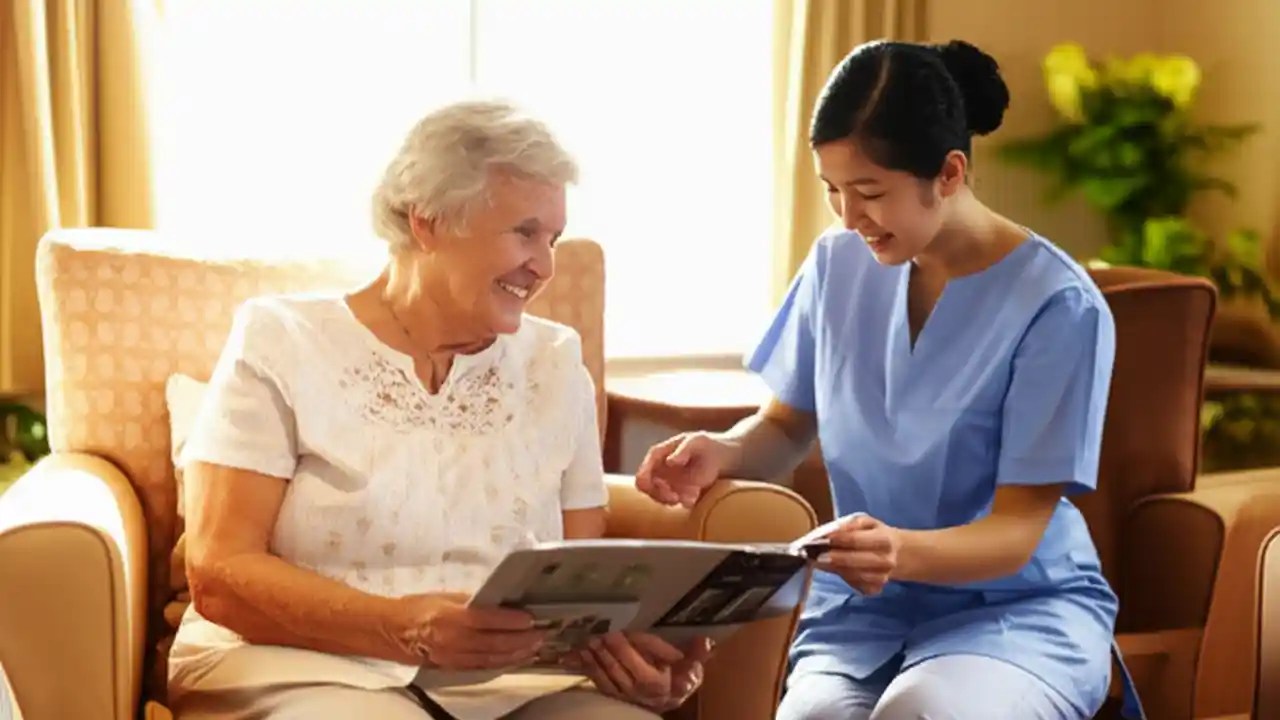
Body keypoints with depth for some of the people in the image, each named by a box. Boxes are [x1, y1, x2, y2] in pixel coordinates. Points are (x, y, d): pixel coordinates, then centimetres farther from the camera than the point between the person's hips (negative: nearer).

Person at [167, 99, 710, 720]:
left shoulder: (555, 365, 12)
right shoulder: (280, 344, 0)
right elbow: (219, 574, -8)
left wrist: (626, 645, -15)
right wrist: (405, 628, -24)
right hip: (304, 669, -3)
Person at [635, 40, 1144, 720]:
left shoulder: (1058, 306, -15)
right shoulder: (839, 263, 1)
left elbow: (1017, 530, -16)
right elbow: (787, 426, 14)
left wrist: (903, 552, -36)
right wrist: (723, 451, -10)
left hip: (1020, 606, -3)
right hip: (865, 605, 3)